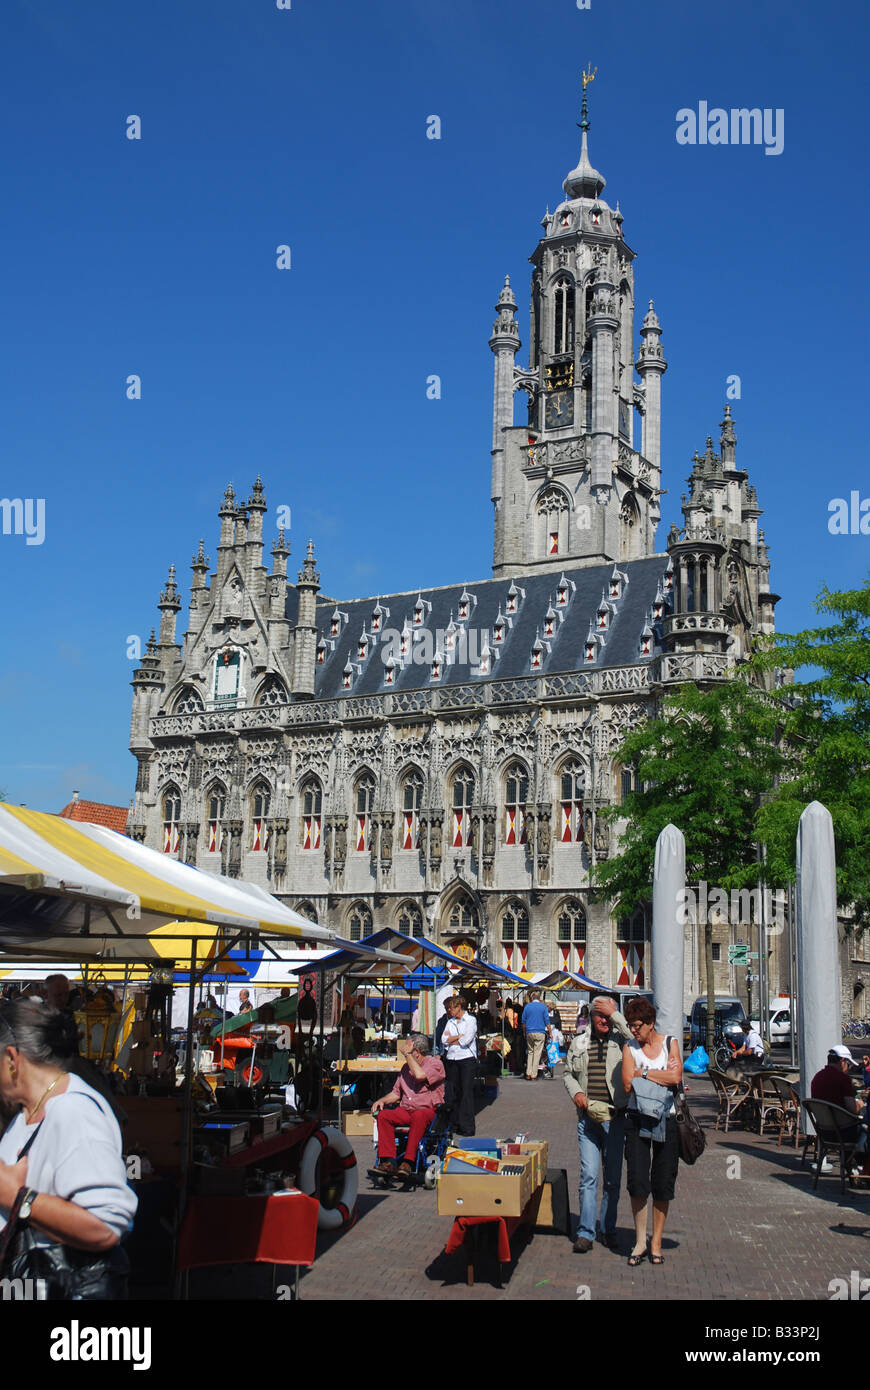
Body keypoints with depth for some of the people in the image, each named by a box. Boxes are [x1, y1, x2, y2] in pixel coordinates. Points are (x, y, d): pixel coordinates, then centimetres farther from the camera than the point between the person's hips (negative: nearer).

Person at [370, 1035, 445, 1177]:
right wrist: (382, 1100, 4)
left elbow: (420, 1075, -21)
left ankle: (408, 1162, -38)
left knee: (418, 1116, -39)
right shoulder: (406, 1067, 21)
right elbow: (396, 1092, 24)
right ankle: (388, 1162, -26)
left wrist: (407, 1054, -10)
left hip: (429, 1111, -6)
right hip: (405, 1111, 6)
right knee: (383, 1115, -21)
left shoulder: (436, 1063, -1)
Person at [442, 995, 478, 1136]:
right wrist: (459, 1036, -6)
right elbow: (444, 1040, 4)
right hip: (452, 1060, 6)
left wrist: (451, 1040, 1)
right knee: (451, 1093, 3)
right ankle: (453, 1123, 10)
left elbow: (466, 1040, -12)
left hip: (467, 1059, -6)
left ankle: (467, 1127, -5)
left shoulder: (470, 1020, -1)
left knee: (466, 1092, -7)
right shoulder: (450, 1022, 16)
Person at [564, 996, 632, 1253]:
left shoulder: (621, 1040, 1)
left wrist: (615, 1014, -14)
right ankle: (585, 1233, 0)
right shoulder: (578, 1043, 11)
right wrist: (575, 1092, -1)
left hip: (615, 1117, -1)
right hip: (587, 1117, 1)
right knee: (588, 1175, -5)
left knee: (613, 1177, 8)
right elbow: (569, 1073, 19)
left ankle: (607, 1229, 21)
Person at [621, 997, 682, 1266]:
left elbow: (676, 1077, -12)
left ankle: (656, 1242, 15)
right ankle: (640, 1241, 6)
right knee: (637, 1181, -6)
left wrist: (643, 1073, -9)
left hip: (666, 1118, 0)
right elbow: (627, 1084, -7)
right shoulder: (629, 1047, 5)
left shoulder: (670, 1043, 4)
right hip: (637, 1118, 0)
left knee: (663, 1184, 4)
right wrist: (661, 1075, -8)